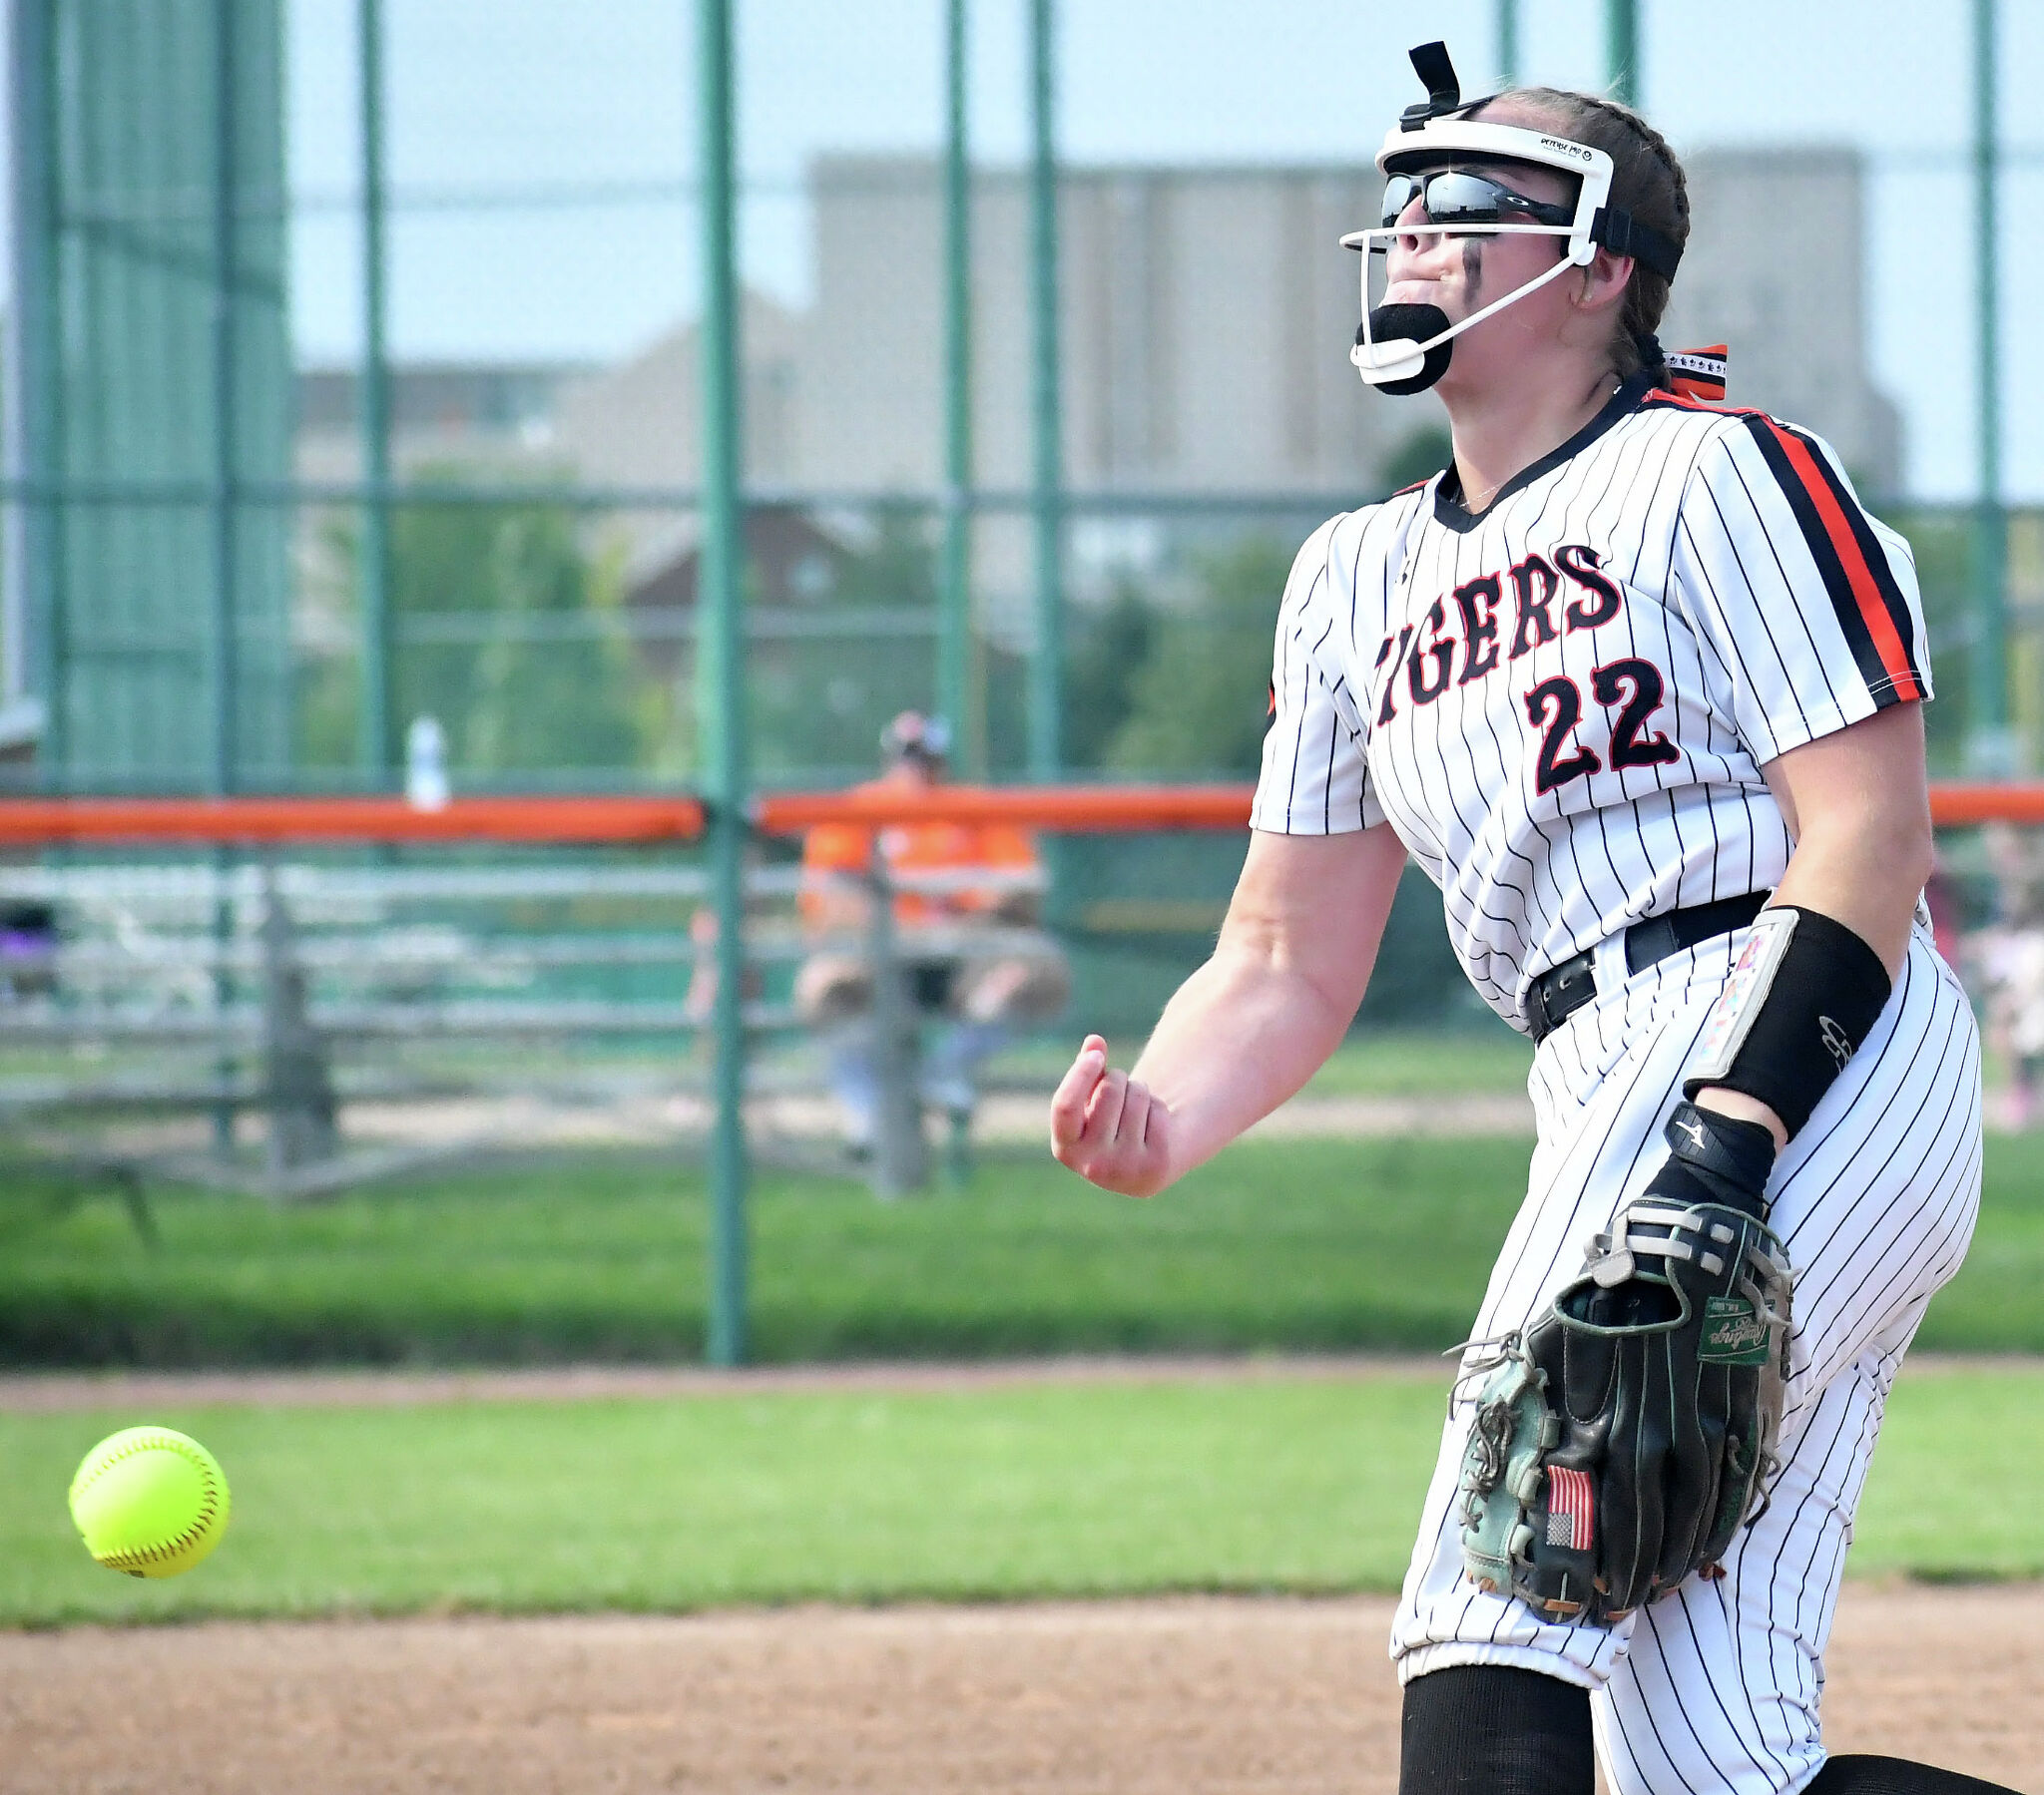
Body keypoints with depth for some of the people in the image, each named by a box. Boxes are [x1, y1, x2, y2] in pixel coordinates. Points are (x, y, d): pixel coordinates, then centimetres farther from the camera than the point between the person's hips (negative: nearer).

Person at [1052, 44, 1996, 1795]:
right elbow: (1286, 963, 22)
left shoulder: (1718, 472, 0)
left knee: (1500, 1617, -19)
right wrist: (1154, 1124, 0)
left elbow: (1872, 828, -10)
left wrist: (1732, 1140, -22)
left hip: (1808, 1054, -8)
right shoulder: (1360, 578, 23)